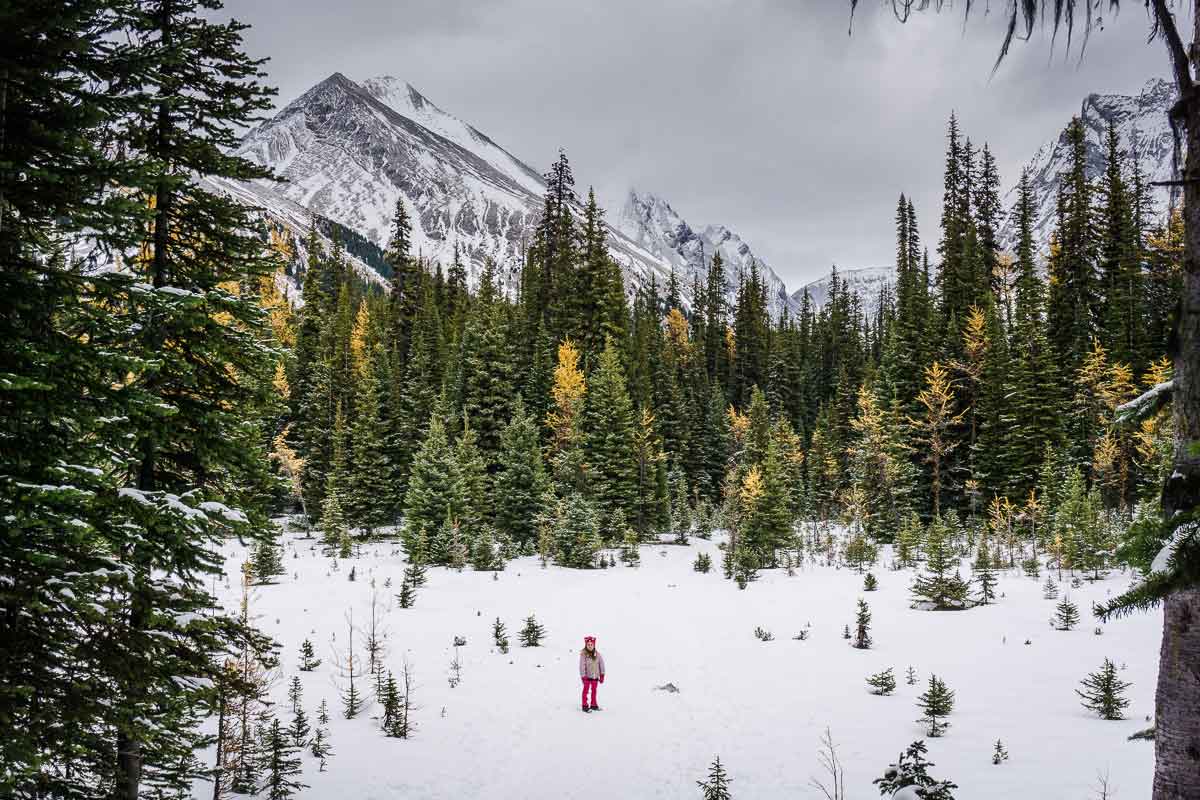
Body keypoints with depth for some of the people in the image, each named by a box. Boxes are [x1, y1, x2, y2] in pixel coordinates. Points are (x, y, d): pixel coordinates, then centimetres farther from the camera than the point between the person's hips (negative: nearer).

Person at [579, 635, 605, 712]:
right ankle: (585, 705, 10)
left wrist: (602, 675, 3)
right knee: (586, 690, 2)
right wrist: (583, 676, -15)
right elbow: (582, 666, -13)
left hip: (595, 676, 4)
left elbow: (601, 664, 3)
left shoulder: (597, 654, -4)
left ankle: (593, 705, 26)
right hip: (587, 676, -4)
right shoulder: (583, 654, -14)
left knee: (594, 690, 14)